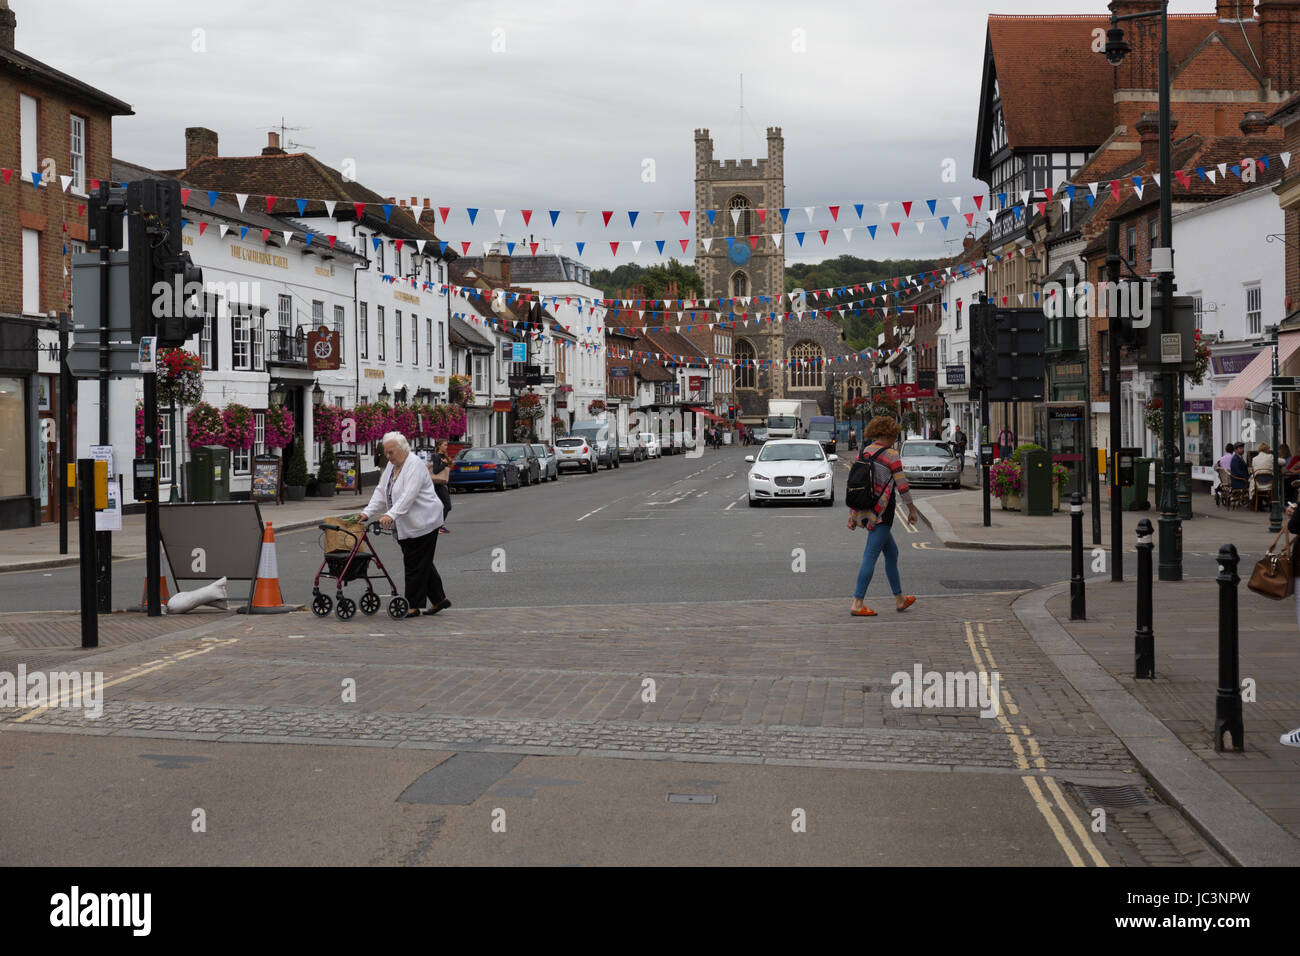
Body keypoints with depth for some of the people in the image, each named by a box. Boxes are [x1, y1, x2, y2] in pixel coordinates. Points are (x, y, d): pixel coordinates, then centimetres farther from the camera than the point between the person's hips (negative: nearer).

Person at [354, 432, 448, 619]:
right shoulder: (391, 466, 12)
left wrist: (391, 515, -38)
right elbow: (381, 492, 12)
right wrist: (367, 513, -1)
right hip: (405, 525, 9)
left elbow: (408, 495, -28)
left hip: (422, 524, -9)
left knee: (416, 564, -6)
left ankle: (413, 606, -2)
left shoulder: (414, 466, -17)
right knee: (422, 563, 12)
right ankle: (439, 600, 20)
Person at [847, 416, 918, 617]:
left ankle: (899, 598, 28)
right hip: (882, 512, -8)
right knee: (870, 556, -7)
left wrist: (853, 515, 14)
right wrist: (912, 510, 2)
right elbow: (902, 486, -10)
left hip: (864, 511, 8)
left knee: (892, 552, 19)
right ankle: (857, 604, -9)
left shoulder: (862, 453, 8)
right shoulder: (891, 456, -12)